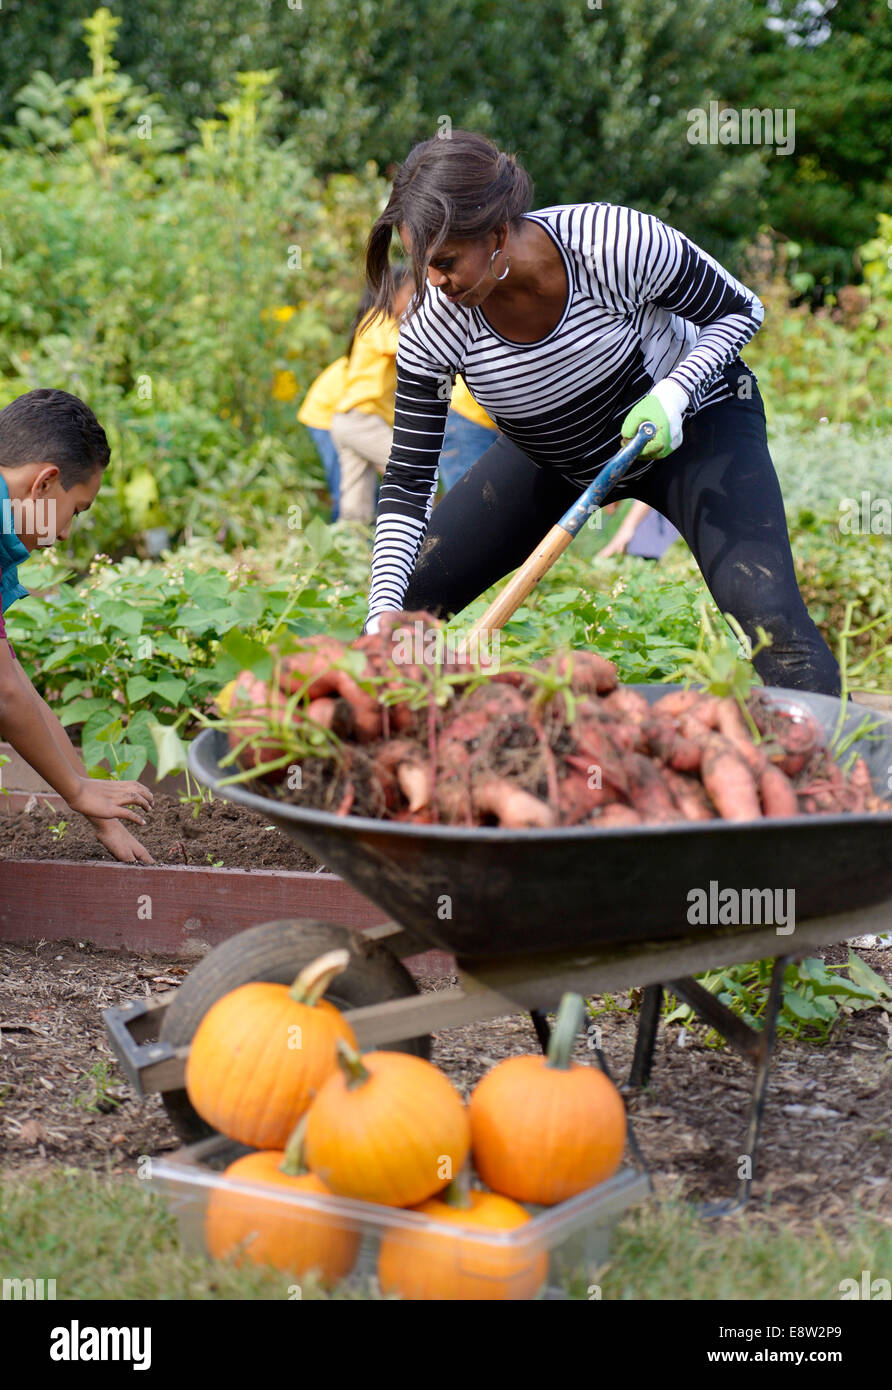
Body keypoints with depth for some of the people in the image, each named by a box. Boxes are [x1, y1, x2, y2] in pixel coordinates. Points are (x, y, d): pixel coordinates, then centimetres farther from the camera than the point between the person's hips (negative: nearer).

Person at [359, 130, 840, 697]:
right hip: (555, 456, 4)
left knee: (768, 612, -24)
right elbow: (407, 481, -19)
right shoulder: (433, 328, -26)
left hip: (694, 420, -3)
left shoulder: (615, 242, -34)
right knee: (410, 599, -3)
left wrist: (674, 393, -32)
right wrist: (384, 613, -31)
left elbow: (740, 309, -15)